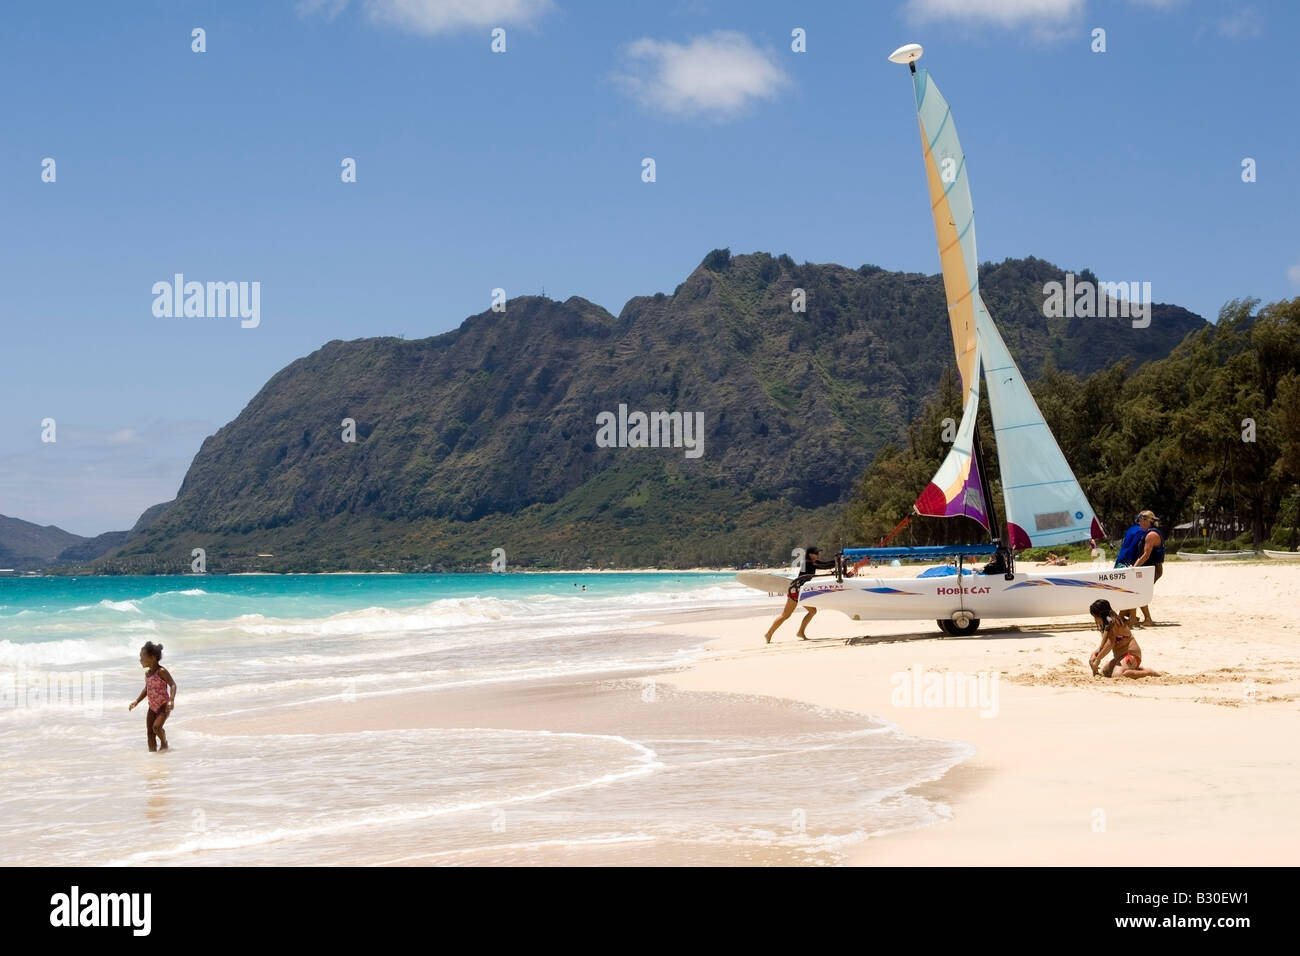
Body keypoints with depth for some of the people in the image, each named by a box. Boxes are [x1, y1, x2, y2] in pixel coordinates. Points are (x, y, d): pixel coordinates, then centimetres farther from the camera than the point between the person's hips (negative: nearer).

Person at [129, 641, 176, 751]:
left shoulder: (161, 672, -16)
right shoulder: (147, 673, 9)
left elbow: (173, 685, -20)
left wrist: (172, 700, -33)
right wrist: (136, 701, 16)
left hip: (163, 706, -8)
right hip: (152, 707, 8)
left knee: (156, 727, -22)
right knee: (149, 732, 3)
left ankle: (164, 743, 3)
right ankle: (152, 751, 10)